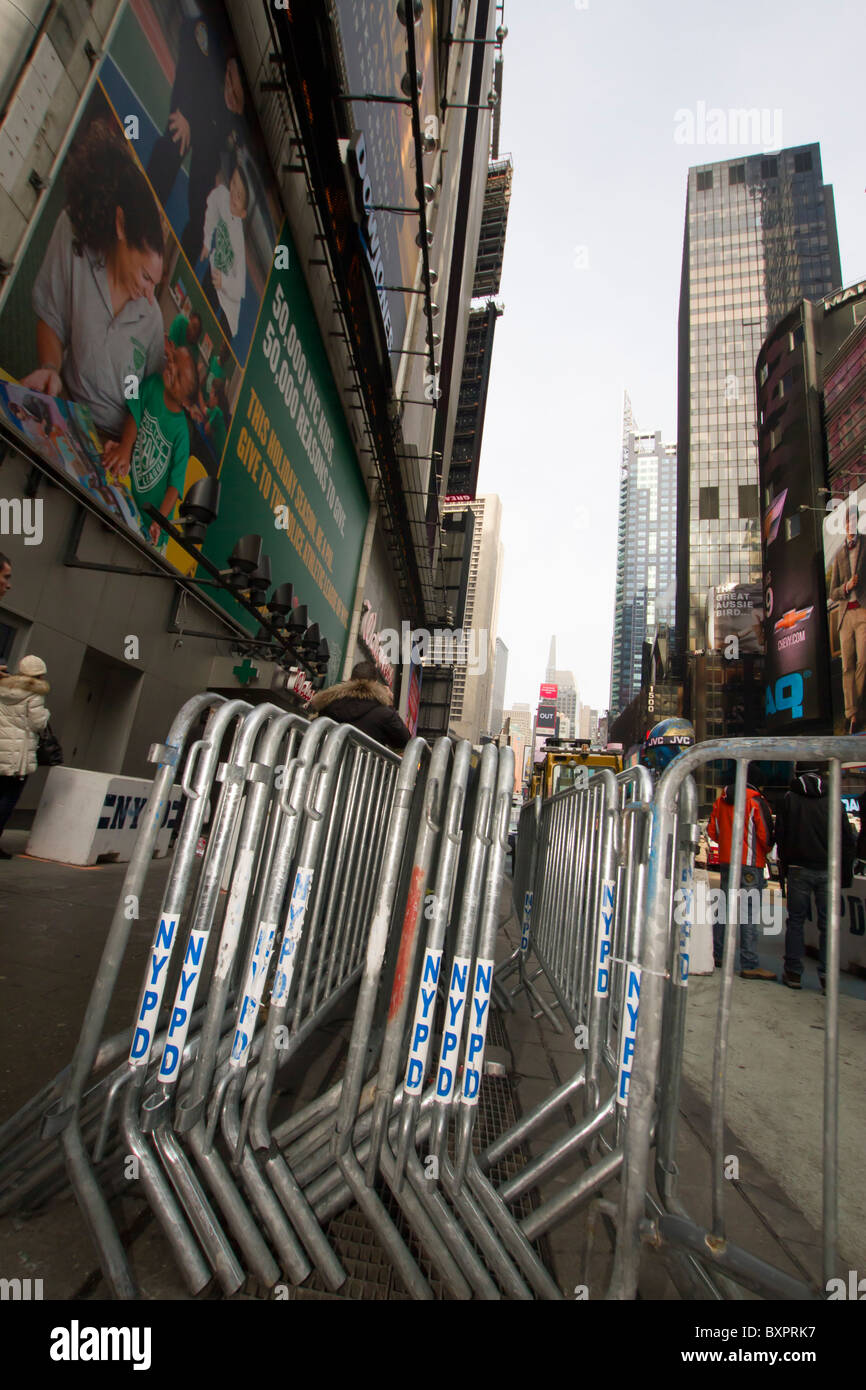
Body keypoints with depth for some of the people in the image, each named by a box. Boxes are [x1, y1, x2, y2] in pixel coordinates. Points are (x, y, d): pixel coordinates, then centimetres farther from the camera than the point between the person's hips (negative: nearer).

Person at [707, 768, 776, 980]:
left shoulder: (721, 800, 8)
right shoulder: (755, 800, -11)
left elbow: (712, 830, 11)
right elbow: (765, 833, -12)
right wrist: (765, 850, 8)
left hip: (726, 861, 6)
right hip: (749, 863, -6)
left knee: (724, 908, 15)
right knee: (749, 912, -3)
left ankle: (716, 955, 22)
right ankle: (749, 965, -1)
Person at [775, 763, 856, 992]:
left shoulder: (789, 798, -1)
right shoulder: (834, 801, 1)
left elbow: (780, 835, 0)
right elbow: (848, 841, 3)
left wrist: (786, 865, 11)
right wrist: (845, 873, 11)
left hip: (799, 870, -1)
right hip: (828, 870, 1)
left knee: (795, 921, 8)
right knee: (828, 924, 9)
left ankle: (793, 973, 12)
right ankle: (827, 975, 6)